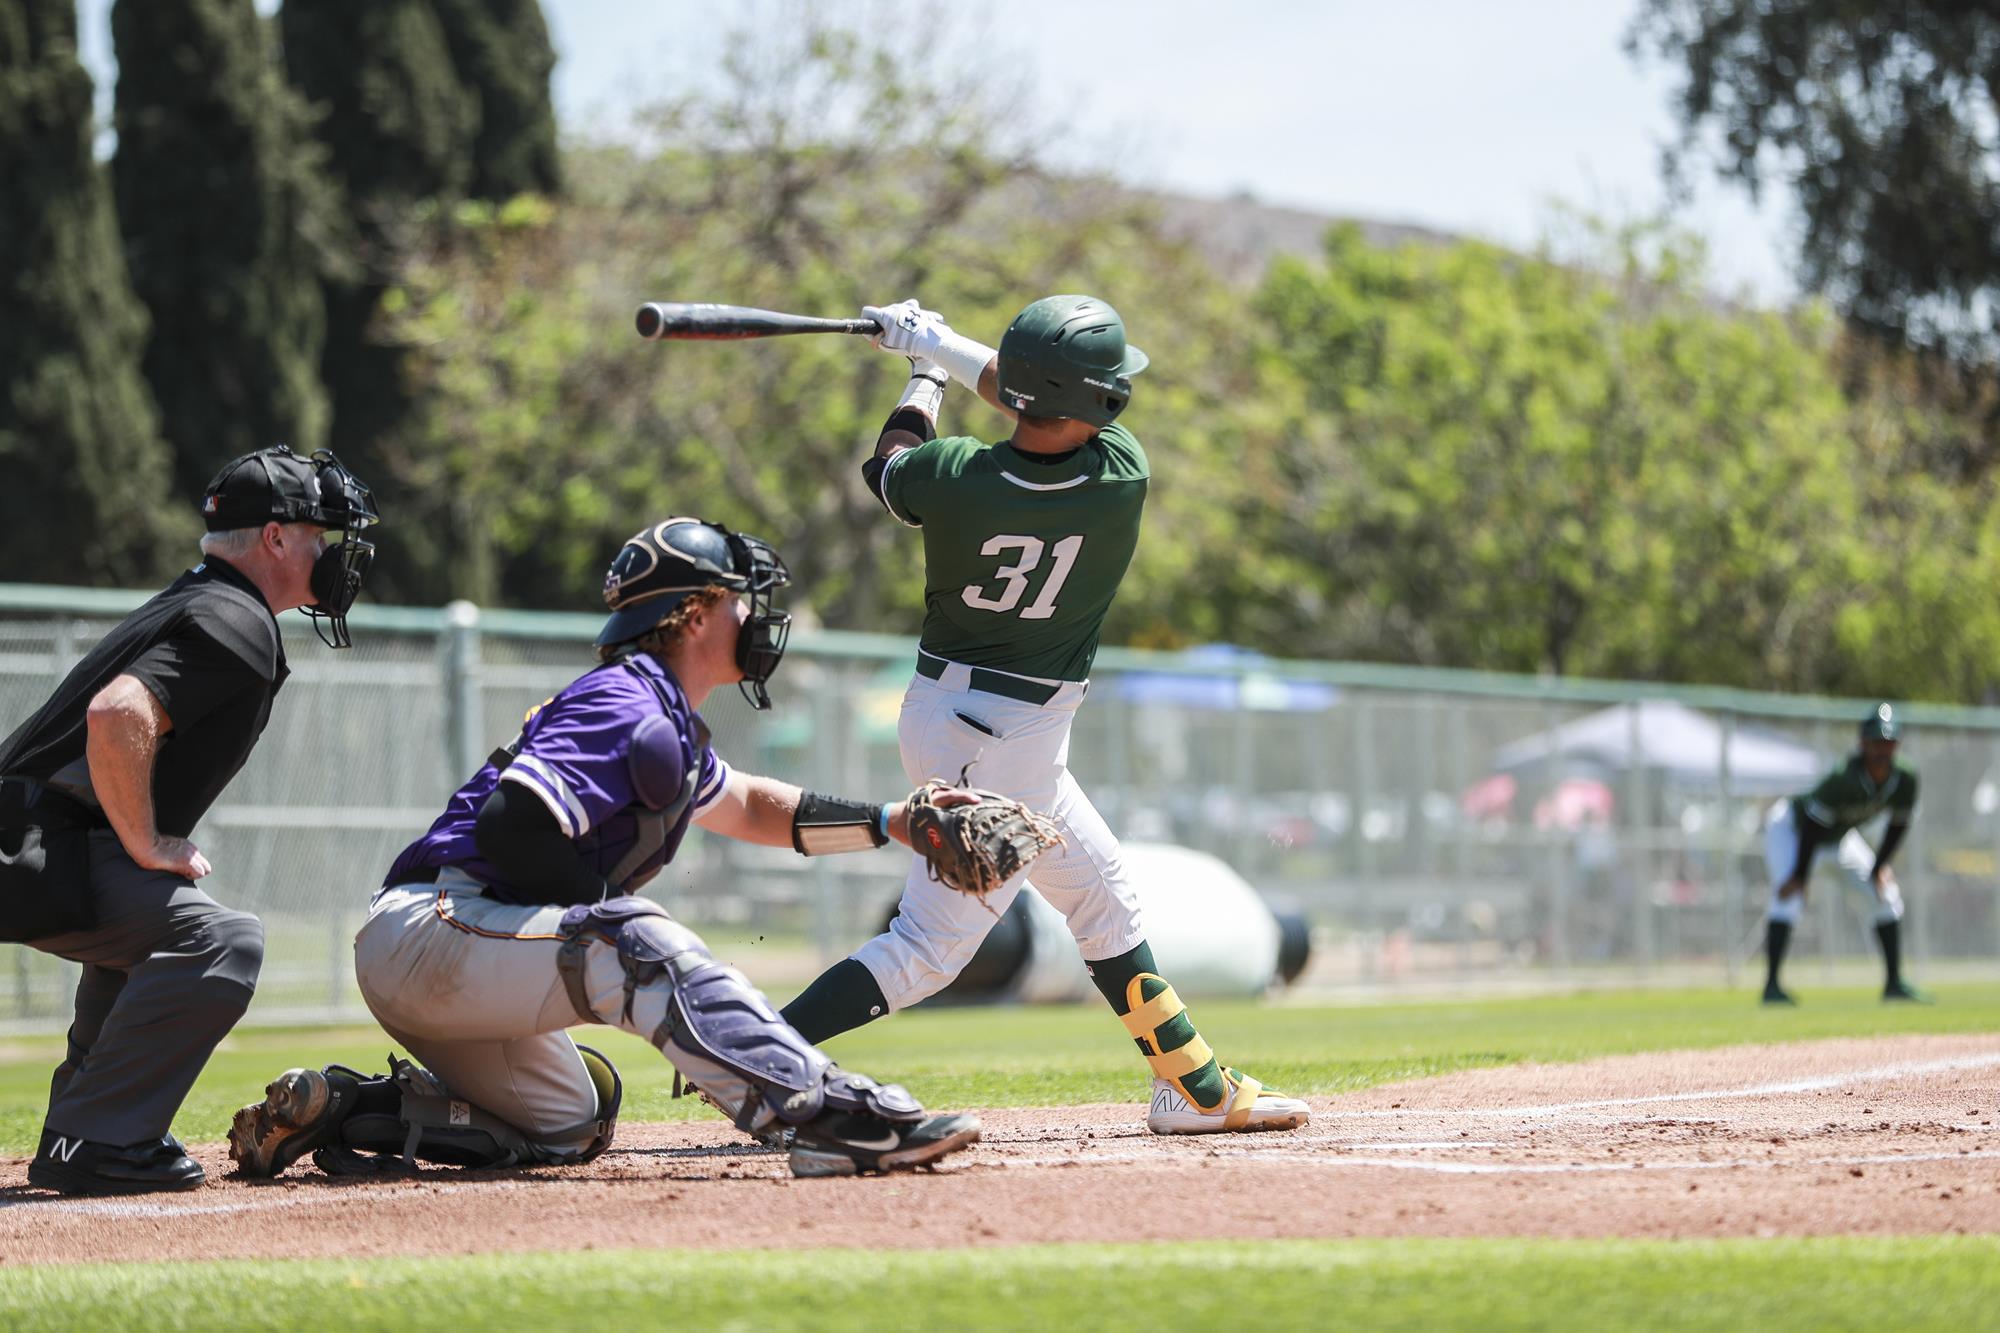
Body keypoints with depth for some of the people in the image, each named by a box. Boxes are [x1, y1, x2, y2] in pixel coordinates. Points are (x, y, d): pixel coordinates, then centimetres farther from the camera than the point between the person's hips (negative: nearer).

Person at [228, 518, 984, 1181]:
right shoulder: (631, 712, -15)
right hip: (433, 930, -11)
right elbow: (511, 824, -28)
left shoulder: (667, 730, 18)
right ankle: (822, 1116, -43)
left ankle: (347, 1108, 12)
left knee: (572, 1124, 24)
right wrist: (606, 919, -18)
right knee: (637, 946, -30)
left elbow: (748, 807, 34)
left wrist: (889, 823, 24)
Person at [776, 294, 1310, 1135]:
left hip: (940, 711, 6)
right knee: (931, 946, 0)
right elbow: (1063, 415, 0)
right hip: (1010, 741, -6)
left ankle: (1196, 1088, 29)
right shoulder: (1122, 480, -20)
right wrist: (944, 349, 10)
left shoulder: (952, 475, -15)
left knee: (1102, 892, 19)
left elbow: (889, 467, 10)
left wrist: (925, 373, 25)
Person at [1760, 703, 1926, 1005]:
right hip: (1790, 826, -7)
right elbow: (1811, 827, -31)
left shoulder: (1905, 782, -21)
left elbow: (1898, 825, -5)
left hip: (1840, 836, 7)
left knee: (1887, 896, 5)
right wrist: (1800, 876, -26)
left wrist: (1878, 868, -4)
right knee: (1788, 898, -26)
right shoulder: (1843, 781, -39)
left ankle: (1894, 983, 14)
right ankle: (1771, 986, -23)